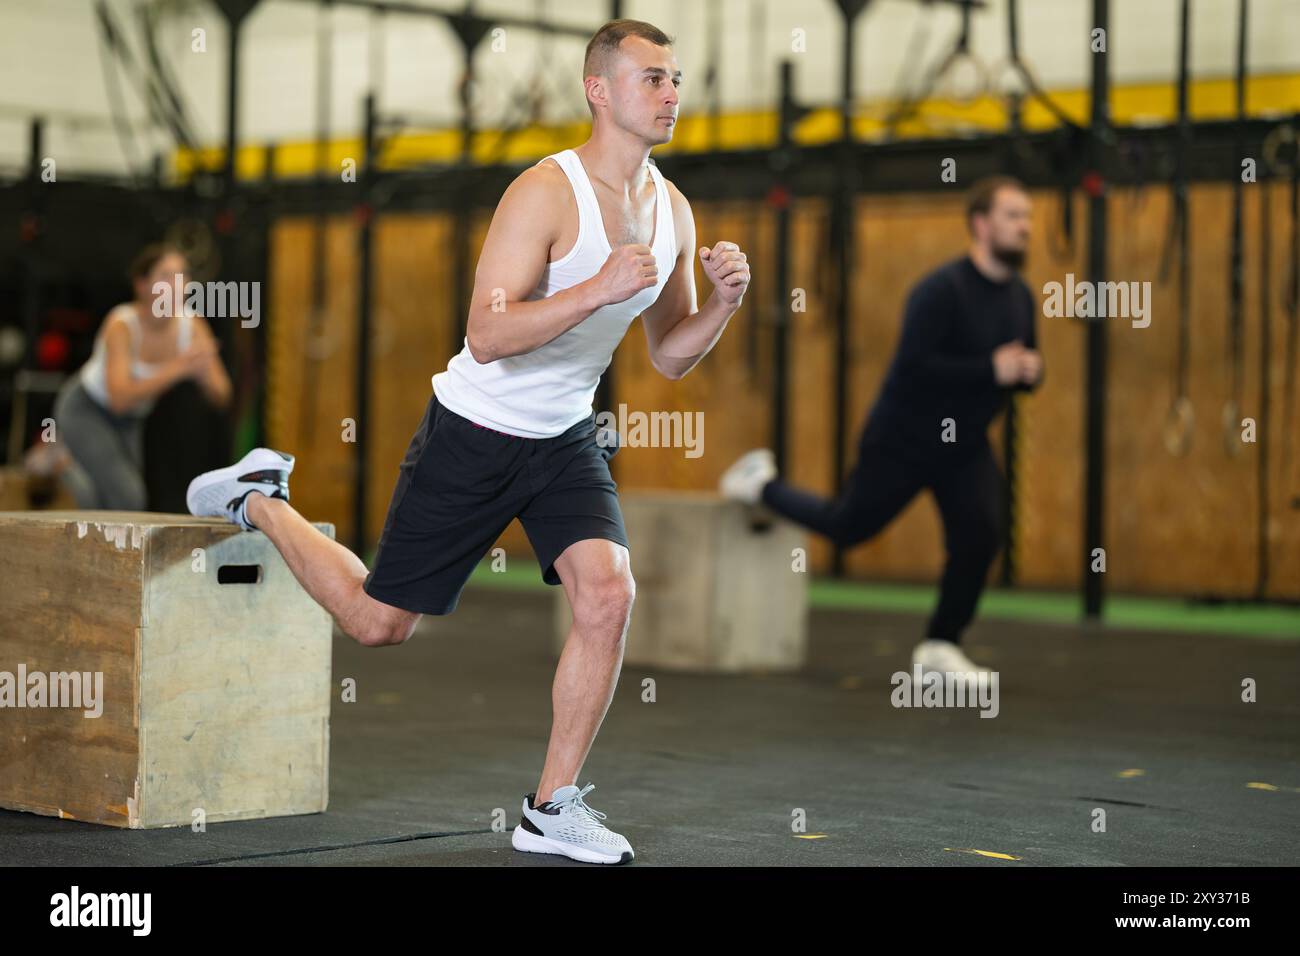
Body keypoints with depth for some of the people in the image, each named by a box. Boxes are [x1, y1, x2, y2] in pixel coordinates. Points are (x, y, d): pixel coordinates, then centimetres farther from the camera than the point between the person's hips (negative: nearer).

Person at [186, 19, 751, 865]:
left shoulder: (672, 210, 0)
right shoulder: (546, 192, -23)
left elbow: (671, 357, 7)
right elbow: (487, 337, -30)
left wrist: (726, 301, -12)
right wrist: (597, 290, -39)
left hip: (566, 438, 6)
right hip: (475, 436, -5)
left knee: (608, 595, -18)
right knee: (379, 622, 5)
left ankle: (552, 810, -5)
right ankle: (257, 500, 32)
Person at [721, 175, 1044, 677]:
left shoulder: (1019, 296, 1)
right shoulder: (941, 290, -24)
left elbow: (1022, 360, 13)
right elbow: (914, 367, -31)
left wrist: (1028, 371, -11)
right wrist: (991, 370, -33)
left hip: (965, 444, 6)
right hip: (904, 440, -6)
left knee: (979, 538, -10)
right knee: (847, 526, 9)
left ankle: (940, 647, 5)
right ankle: (762, 484, 35)